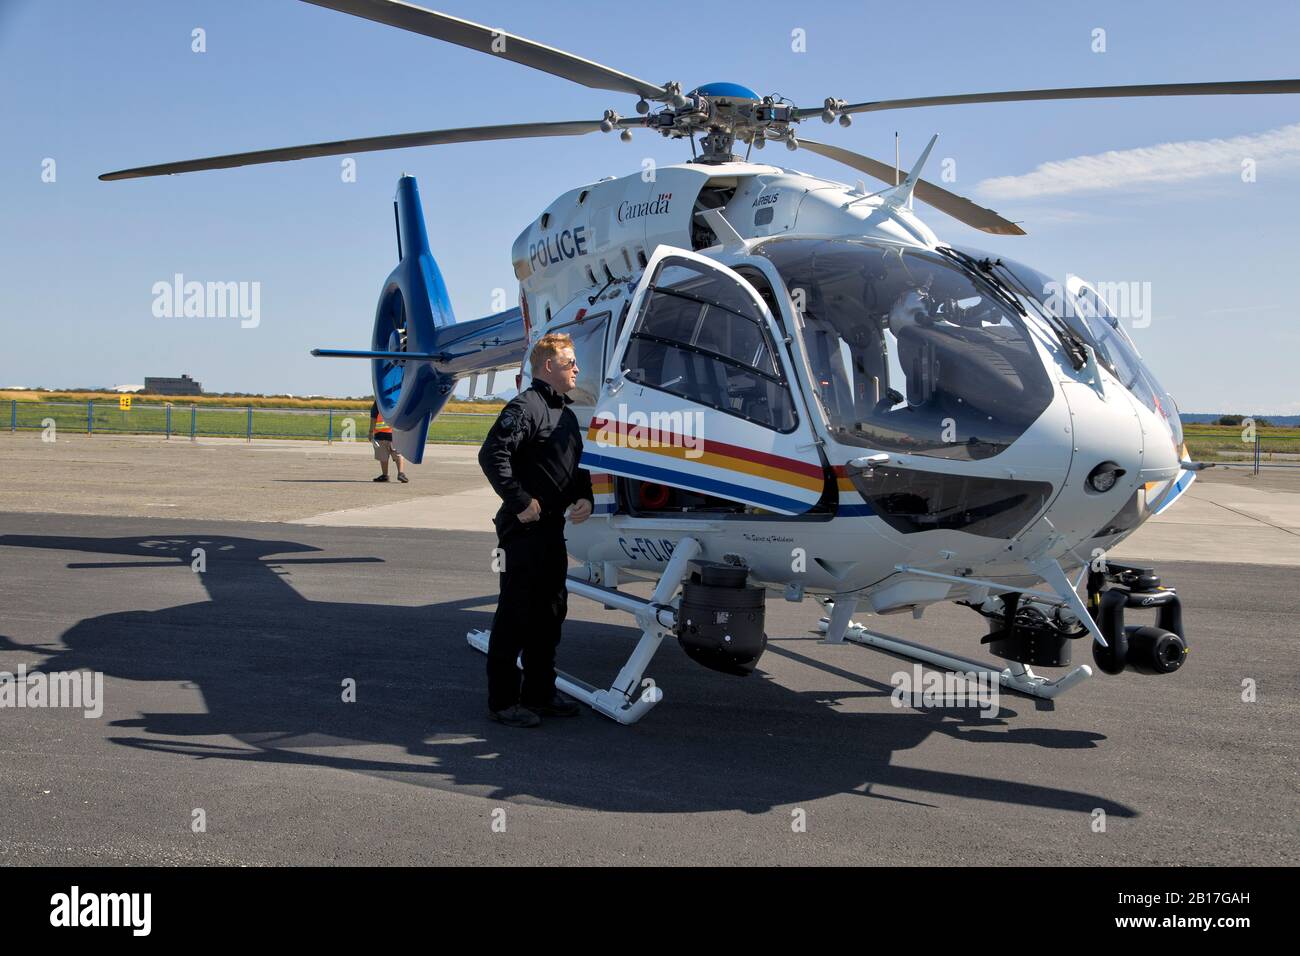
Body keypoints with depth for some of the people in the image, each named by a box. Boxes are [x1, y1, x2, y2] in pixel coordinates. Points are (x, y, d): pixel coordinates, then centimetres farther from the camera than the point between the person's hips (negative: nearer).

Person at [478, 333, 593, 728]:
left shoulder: (567, 415, 19)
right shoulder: (525, 406, -12)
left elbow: (577, 466, 24)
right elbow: (492, 455, -22)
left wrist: (584, 497, 5)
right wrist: (520, 500, -22)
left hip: (554, 528, 10)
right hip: (524, 530, -10)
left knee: (551, 612, 15)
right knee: (516, 613, -3)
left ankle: (540, 692, 27)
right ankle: (503, 700, 6)